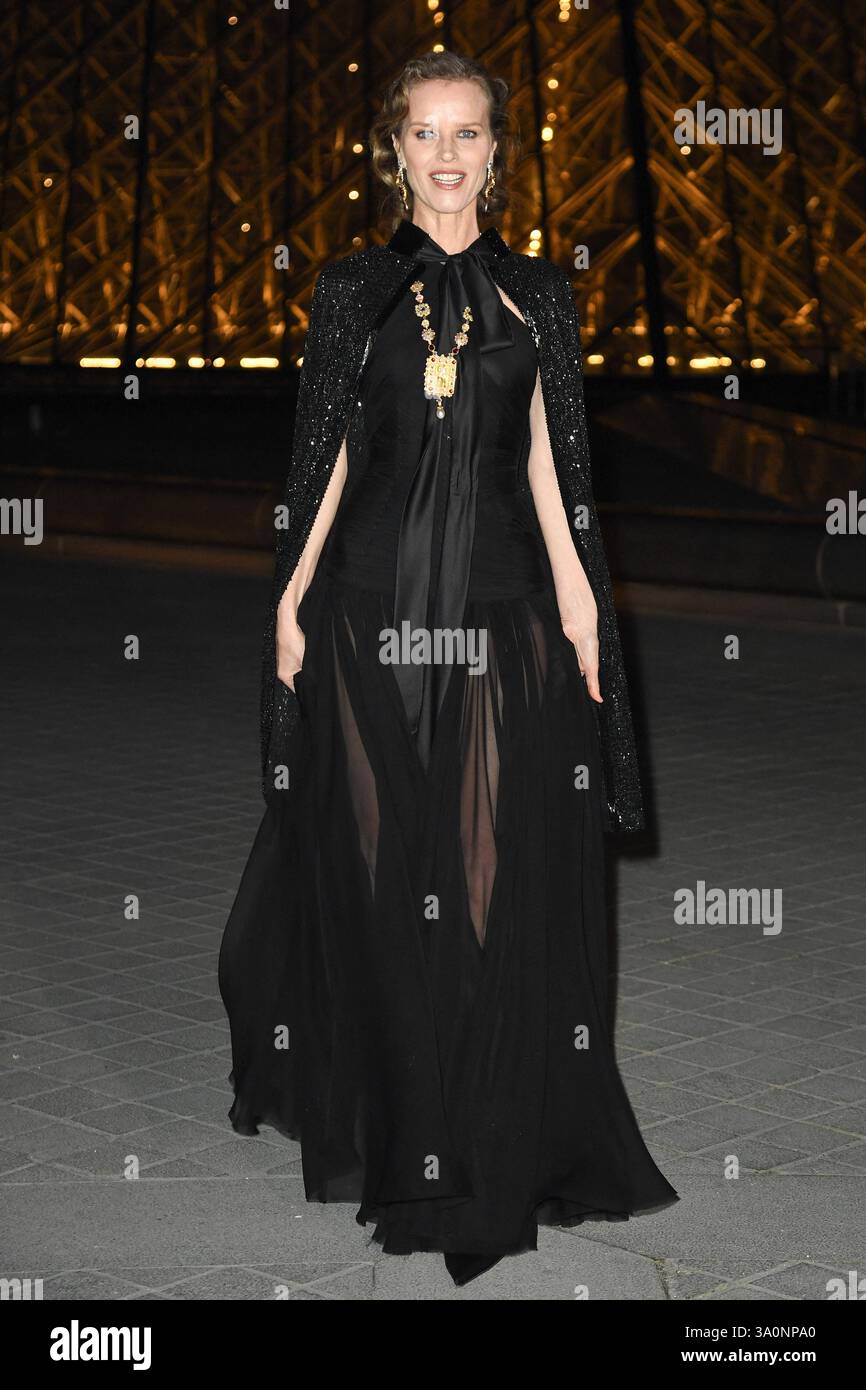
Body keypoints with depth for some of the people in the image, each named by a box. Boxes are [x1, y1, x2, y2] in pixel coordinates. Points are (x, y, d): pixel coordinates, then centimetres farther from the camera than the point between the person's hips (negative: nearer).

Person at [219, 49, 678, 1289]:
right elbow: (329, 453, 6)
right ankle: (386, 1128, 21)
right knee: (375, 861, 5)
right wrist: (291, 597, 0)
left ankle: (499, 1139, 13)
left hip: (500, 606, 1)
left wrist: (576, 593, -1)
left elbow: (547, 456, 8)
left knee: (504, 877, 1)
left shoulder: (536, 293, 9)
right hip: (375, 599, 0)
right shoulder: (354, 290, 6)